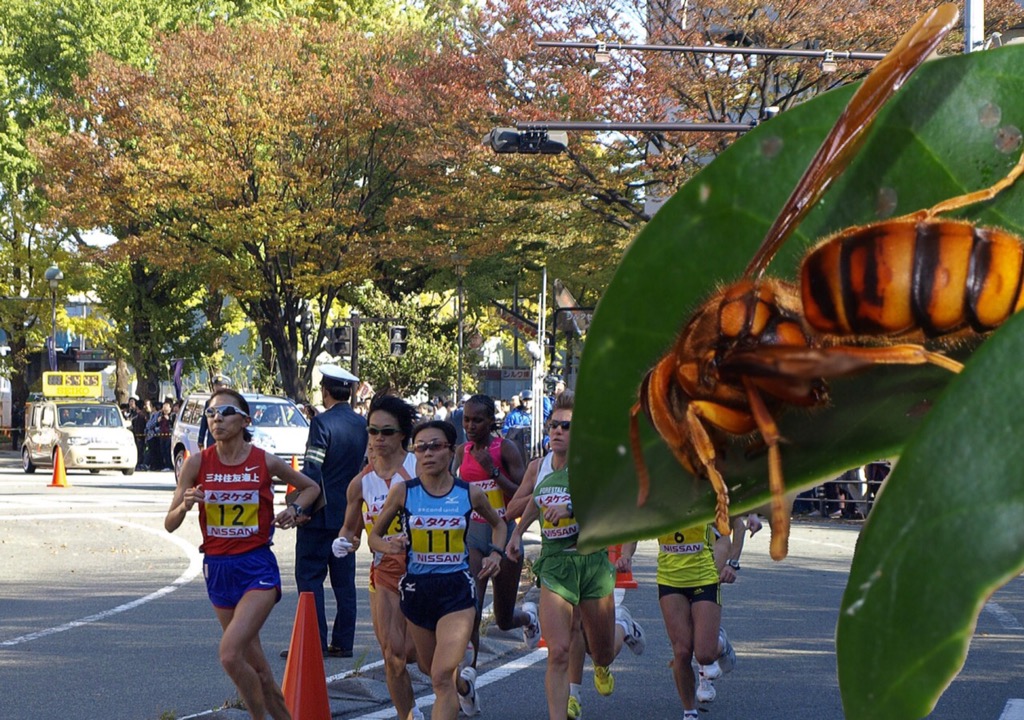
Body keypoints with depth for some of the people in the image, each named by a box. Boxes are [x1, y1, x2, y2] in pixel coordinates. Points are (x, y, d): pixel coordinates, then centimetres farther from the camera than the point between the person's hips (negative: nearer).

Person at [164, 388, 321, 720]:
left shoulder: (266, 462, -6)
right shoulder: (198, 464, -2)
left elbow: (311, 487, 13)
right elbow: (169, 524, -1)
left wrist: (294, 509, -6)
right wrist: (185, 505, -21)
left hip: (257, 568, -4)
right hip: (217, 569, 4)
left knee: (230, 654, -22)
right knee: (256, 668, 12)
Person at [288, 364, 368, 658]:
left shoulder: (323, 422, -14)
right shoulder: (361, 424, 7)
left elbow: (312, 470, -18)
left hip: (321, 513, -7)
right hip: (349, 513, 7)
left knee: (310, 577, -3)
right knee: (344, 579, 10)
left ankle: (315, 642, -8)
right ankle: (343, 642, 11)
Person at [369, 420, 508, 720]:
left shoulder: (470, 493, -2)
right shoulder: (403, 491, -4)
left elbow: (498, 523, 19)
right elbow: (374, 536, 7)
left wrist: (496, 553, 1)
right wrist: (389, 547, -14)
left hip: (457, 589, -2)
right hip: (417, 588, 2)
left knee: (442, 677, -15)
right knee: (431, 668, 22)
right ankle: (465, 684, 56)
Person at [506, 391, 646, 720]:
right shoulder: (538, 467, 5)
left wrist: (572, 508, -34)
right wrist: (518, 532, 19)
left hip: (592, 562, -2)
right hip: (553, 566, 2)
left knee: (603, 655, 15)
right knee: (558, 653, -14)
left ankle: (622, 626, 50)